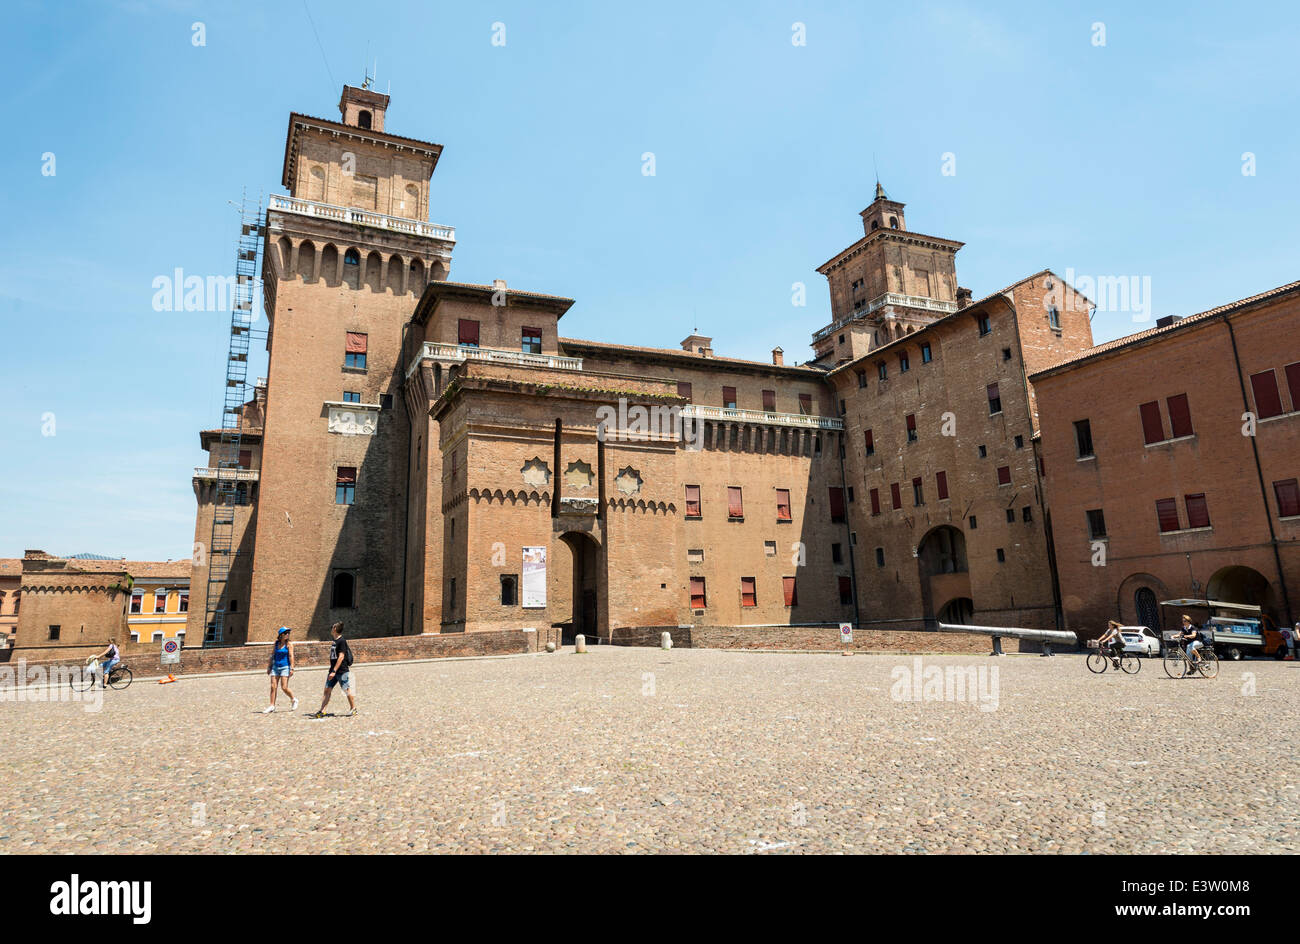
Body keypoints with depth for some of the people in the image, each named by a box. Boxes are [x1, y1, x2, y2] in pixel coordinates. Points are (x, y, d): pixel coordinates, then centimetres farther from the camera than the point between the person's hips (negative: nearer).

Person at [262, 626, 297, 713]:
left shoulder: (289, 644, -3)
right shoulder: (276, 644, 8)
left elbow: (291, 656, -8)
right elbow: (272, 656, 15)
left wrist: (292, 668, -14)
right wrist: (269, 667, 14)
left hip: (285, 667, -4)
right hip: (275, 667, 4)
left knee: (284, 687, -9)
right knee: (273, 687, 0)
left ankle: (293, 700, 13)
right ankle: (272, 705, 8)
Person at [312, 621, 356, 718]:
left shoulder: (342, 641, -15)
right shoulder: (335, 641, 12)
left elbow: (341, 657, -20)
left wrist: (334, 671, -22)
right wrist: (331, 667, 25)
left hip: (342, 671, -9)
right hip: (333, 671, 9)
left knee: (347, 690, 0)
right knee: (327, 690, 4)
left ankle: (353, 709, 13)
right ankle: (322, 711, 6)